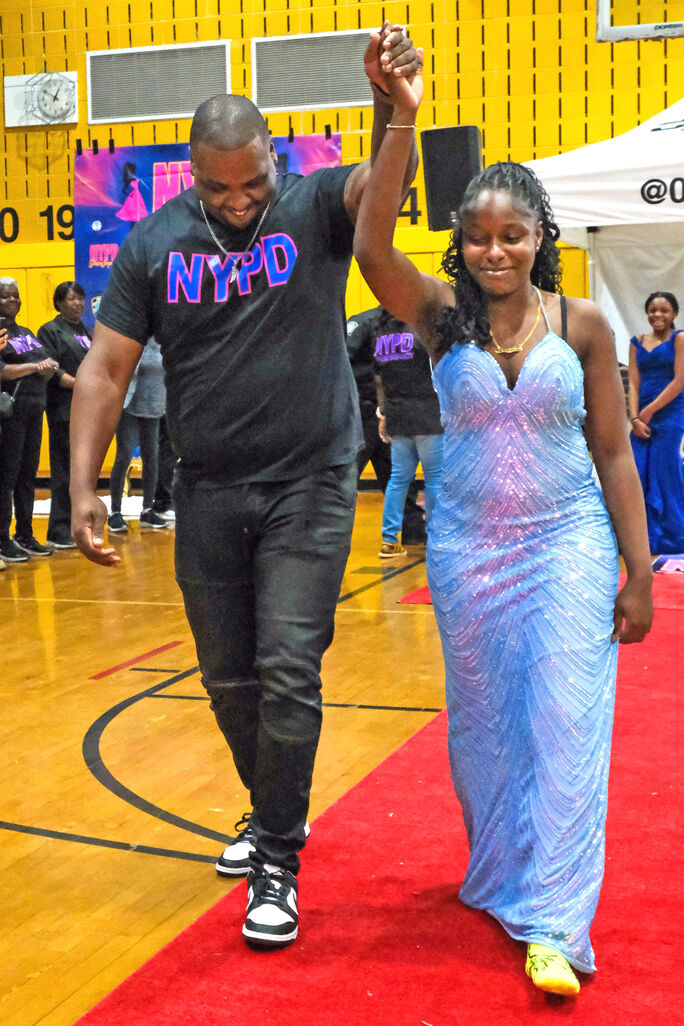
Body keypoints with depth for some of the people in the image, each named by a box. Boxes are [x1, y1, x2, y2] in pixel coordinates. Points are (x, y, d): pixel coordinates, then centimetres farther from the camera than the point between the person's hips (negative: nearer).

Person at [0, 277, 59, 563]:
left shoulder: (26, 333, 20)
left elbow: (46, 369, 19)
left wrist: (48, 368, -3)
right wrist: (35, 367, -19)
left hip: (33, 411, 8)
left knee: (28, 475, 10)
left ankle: (25, 535, 18)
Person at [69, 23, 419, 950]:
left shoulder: (316, 208, -4)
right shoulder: (156, 243, 0)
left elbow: (387, 181, -24)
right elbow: (107, 368, -2)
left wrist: (393, 104, -45)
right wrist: (83, 486, -10)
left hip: (309, 487, -3)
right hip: (207, 491, 3)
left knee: (288, 673, -5)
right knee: (228, 678, 14)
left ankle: (278, 862, 10)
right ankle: (275, 811, 38)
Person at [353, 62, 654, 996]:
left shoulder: (582, 323, -4)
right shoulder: (444, 316, -4)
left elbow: (614, 453, 0)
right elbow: (372, 248, -22)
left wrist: (639, 572, -1)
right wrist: (403, 124, -33)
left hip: (568, 545, -1)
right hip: (468, 549, 2)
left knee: (563, 724, -5)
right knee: (481, 725, 13)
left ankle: (552, 923, 1)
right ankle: (500, 877, 34)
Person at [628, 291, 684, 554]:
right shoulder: (638, 342, 12)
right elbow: (633, 384, 7)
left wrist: (649, 411, -10)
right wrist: (635, 418, -6)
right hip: (642, 417, 4)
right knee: (638, 475, 1)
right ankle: (645, 539, 10)